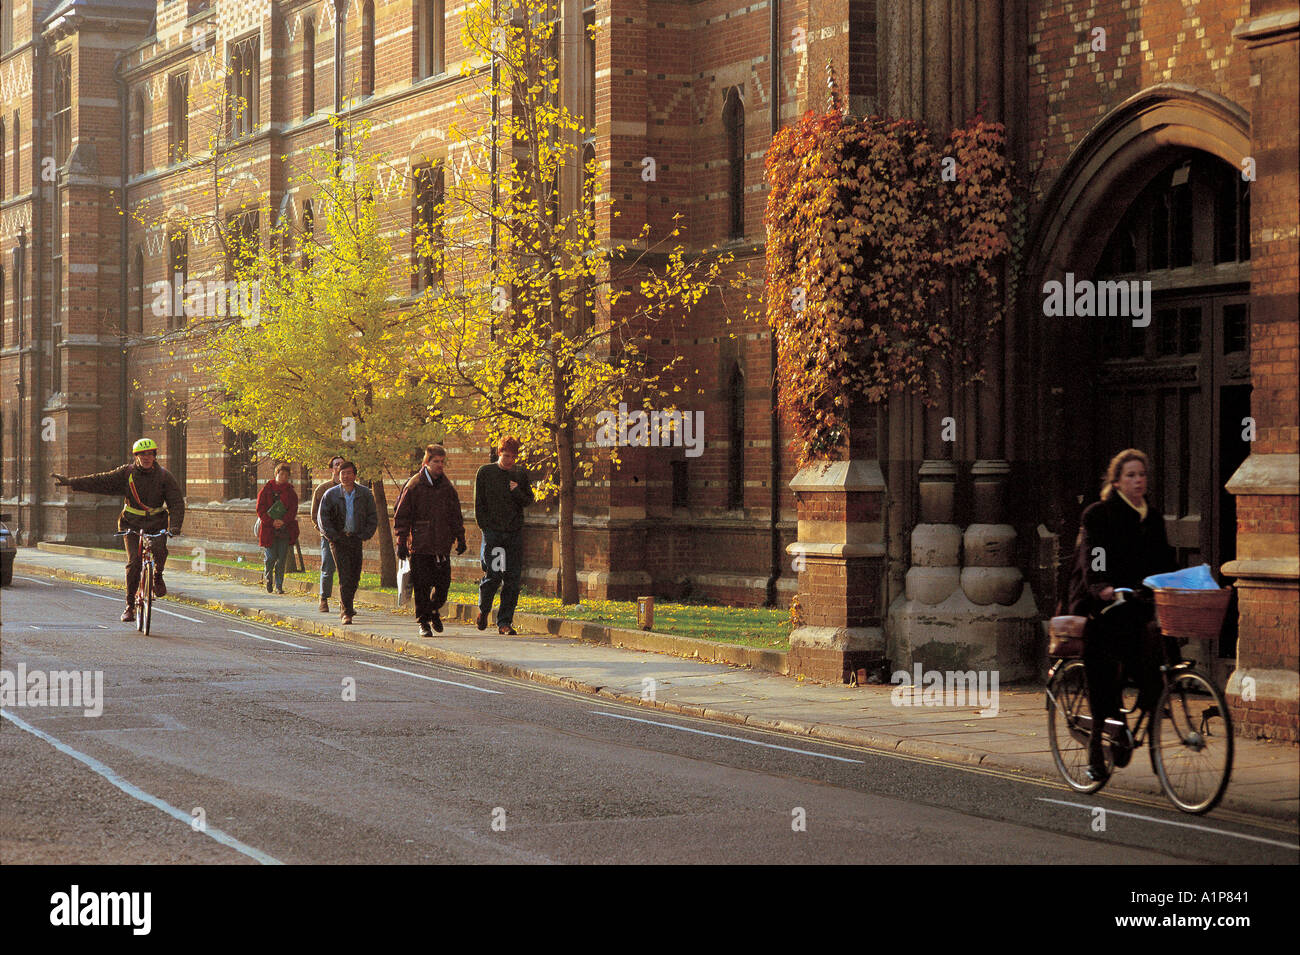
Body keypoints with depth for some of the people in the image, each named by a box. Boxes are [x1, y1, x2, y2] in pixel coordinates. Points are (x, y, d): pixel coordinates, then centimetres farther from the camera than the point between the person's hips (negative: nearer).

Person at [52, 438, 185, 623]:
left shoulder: (164, 476, -4)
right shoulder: (127, 473, -1)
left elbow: (176, 502, -8)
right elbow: (101, 481, -1)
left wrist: (175, 525, -24)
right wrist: (71, 482, -7)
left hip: (156, 524, 0)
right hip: (132, 524, 0)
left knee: (159, 550, -28)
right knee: (133, 561, -14)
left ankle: (157, 576, 6)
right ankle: (130, 605, -3)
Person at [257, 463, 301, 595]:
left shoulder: (291, 492, 9)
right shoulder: (266, 490, 4)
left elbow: (293, 510, 1)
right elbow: (260, 510, -2)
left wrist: (283, 521, -16)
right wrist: (272, 522, -15)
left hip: (285, 530, 1)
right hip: (268, 529, -1)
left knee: (282, 559, -1)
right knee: (270, 558, -3)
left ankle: (279, 585, 6)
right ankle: (268, 579, 23)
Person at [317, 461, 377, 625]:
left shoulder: (365, 494, 4)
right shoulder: (331, 494, 0)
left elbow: (373, 516, 9)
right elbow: (323, 518, 2)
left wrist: (365, 535, -1)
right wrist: (334, 536, -7)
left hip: (357, 539, 3)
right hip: (339, 538, -3)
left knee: (355, 577, 6)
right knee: (345, 576, -12)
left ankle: (346, 608, 25)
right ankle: (347, 612, -11)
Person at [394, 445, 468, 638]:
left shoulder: (447, 486, 11)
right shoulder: (414, 485, -3)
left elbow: (456, 515, 20)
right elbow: (401, 515, -2)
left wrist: (460, 538, 15)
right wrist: (401, 542, -6)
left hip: (442, 545, 4)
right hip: (420, 545, -4)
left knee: (443, 583, 2)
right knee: (422, 586, -3)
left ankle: (434, 610, 28)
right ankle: (423, 622, 7)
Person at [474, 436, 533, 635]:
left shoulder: (520, 476, 11)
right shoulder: (485, 473, 3)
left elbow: (529, 501, 11)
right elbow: (479, 504, 4)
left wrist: (517, 491, -9)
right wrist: (485, 528, -4)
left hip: (514, 533, 3)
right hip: (492, 531, -3)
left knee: (512, 579, -2)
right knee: (493, 575, -9)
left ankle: (504, 622, 4)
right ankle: (483, 609, 18)